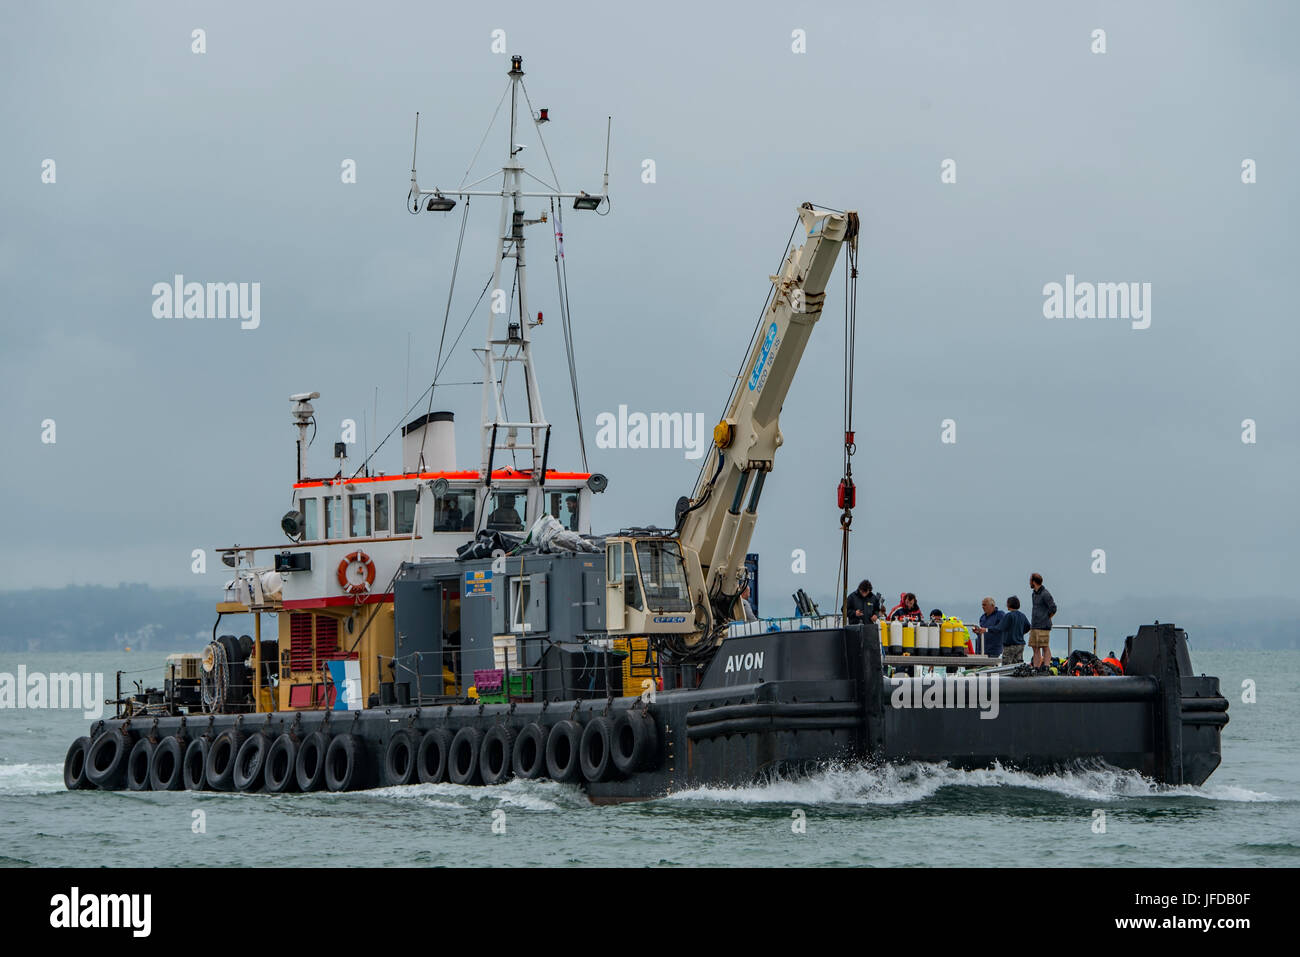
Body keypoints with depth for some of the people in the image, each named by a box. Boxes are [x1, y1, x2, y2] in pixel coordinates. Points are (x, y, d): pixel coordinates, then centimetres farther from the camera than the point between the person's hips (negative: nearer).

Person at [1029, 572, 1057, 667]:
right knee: (1035, 648, 7)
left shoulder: (1045, 594, -10)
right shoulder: (1035, 594, 17)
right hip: (1034, 627, 9)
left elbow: (1053, 609, -13)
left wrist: (1046, 619, -3)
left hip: (1043, 627, -9)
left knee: (1045, 649, -7)